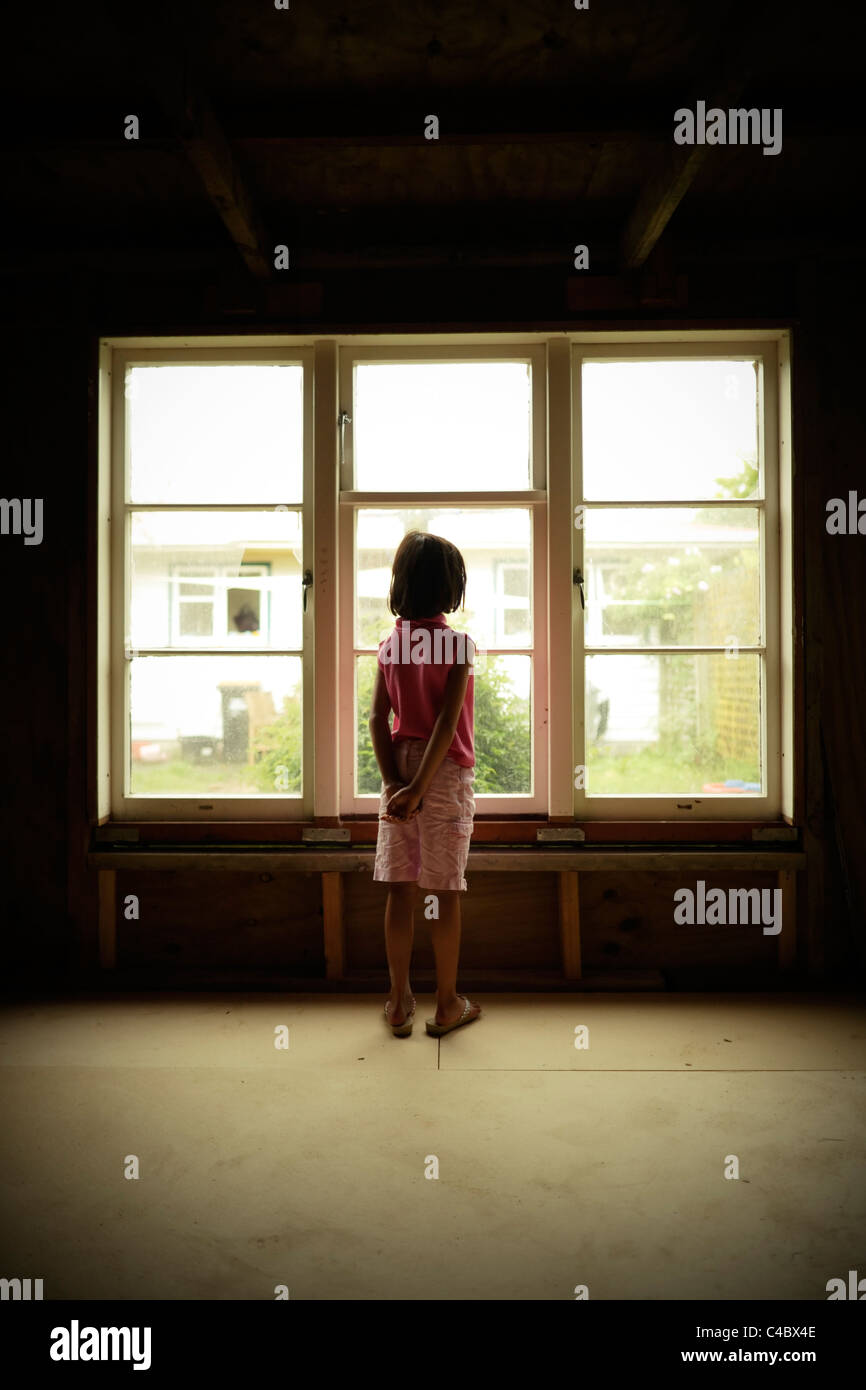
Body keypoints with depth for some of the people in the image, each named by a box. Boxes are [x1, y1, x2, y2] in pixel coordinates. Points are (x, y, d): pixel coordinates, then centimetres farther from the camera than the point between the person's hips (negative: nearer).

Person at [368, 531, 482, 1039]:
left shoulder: (390, 645, 3)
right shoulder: (459, 644, -10)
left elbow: (378, 717, -3)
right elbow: (448, 721, -18)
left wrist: (394, 782, -7)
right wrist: (419, 789, -19)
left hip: (400, 770, 4)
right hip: (446, 771, -4)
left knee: (401, 888, 10)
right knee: (446, 890, 6)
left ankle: (400, 1002, 19)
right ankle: (448, 1004, 18)